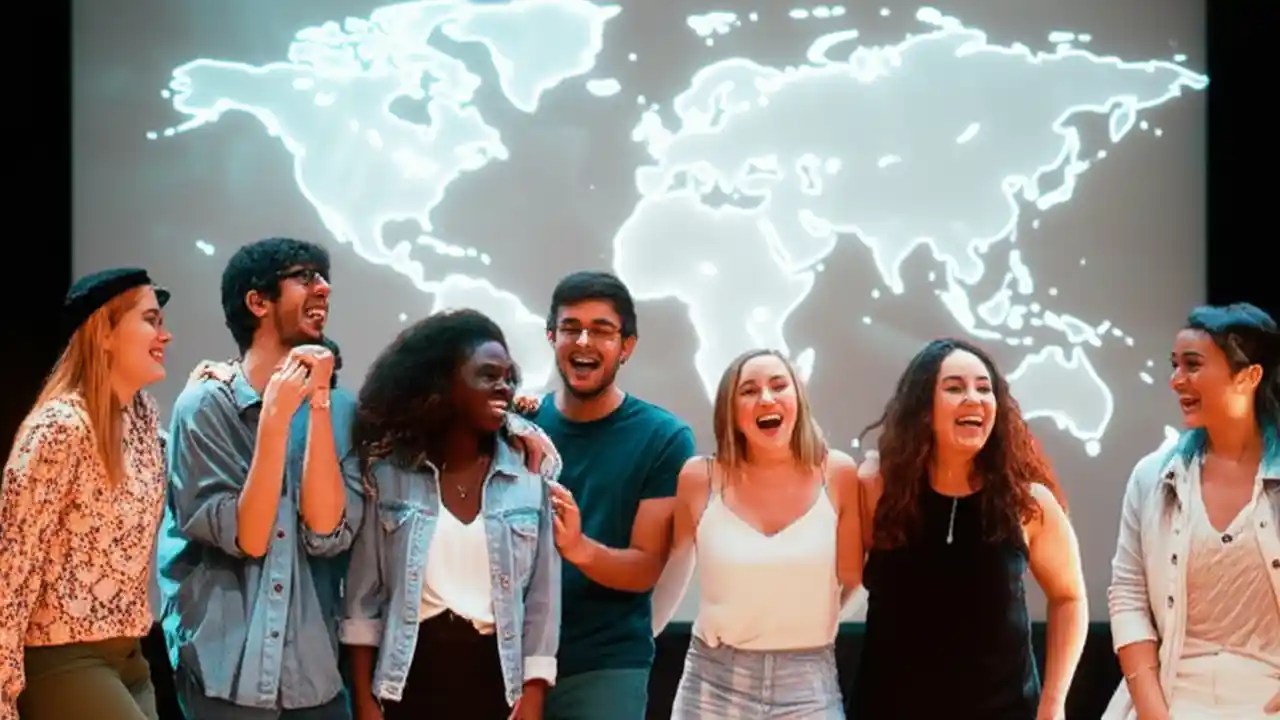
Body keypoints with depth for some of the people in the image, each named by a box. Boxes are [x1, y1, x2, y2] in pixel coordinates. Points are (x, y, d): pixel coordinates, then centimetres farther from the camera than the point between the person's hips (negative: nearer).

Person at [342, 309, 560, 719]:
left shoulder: (529, 478, 4)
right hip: (412, 677, -1)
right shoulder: (390, 473, 2)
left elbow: (542, 599, 4)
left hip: (495, 678, 1)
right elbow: (363, 596, 3)